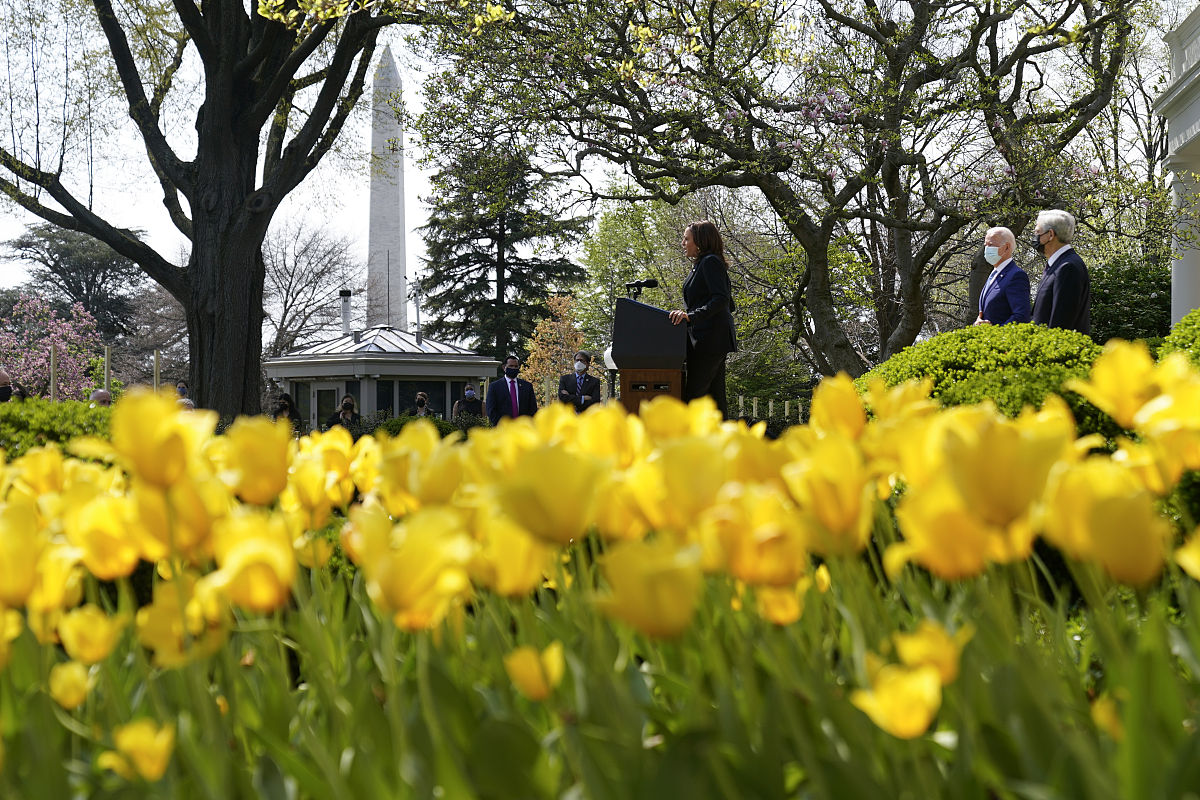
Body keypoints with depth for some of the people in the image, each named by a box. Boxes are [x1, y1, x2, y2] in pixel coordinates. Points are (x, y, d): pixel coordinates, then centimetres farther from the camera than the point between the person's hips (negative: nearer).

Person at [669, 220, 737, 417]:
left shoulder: (711, 262, -8)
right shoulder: (701, 264, 21)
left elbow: (721, 299, -21)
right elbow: (730, 306, 24)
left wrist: (691, 316, -31)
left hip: (710, 339, -11)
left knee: (692, 395, -13)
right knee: (715, 396, 8)